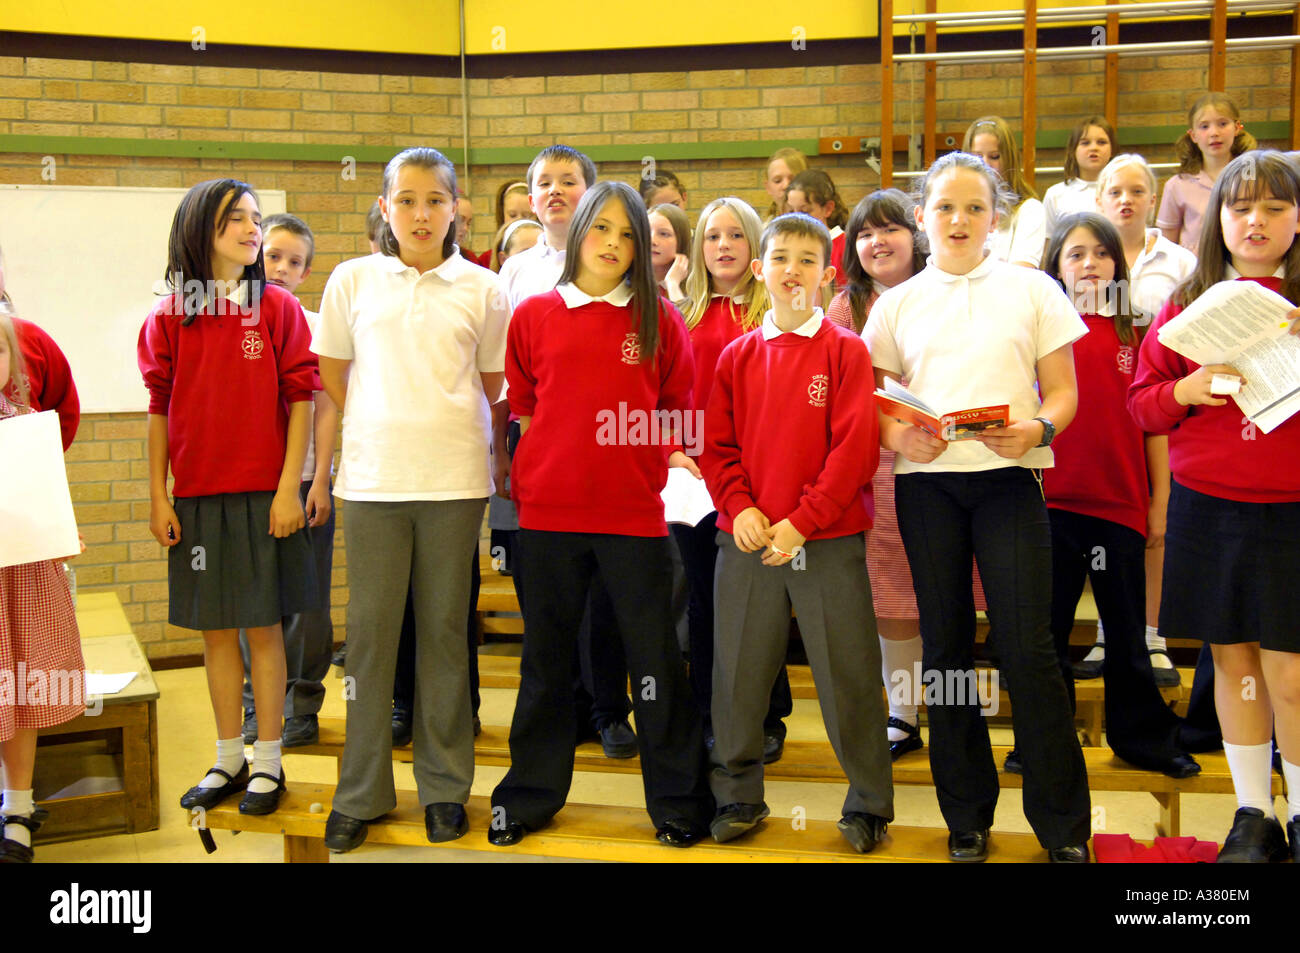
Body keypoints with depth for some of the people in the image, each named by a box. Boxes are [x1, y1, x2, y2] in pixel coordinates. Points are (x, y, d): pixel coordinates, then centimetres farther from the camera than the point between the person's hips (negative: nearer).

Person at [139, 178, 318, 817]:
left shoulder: (279, 308, -1)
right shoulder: (169, 316, 4)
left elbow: (300, 399, -3)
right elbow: (159, 410, 6)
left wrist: (289, 488, -9)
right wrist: (158, 497, 3)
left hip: (264, 493, -2)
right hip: (197, 495, 2)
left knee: (263, 625, 2)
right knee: (215, 629, 10)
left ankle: (268, 762, 14)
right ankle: (228, 760, 23)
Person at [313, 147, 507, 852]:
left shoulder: (480, 288, 3)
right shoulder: (353, 279, 4)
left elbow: (493, 384, 11)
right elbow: (332, 373, 14)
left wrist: (442, 431, 7)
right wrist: (381, 430, 9)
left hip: (454, 479, 0)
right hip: (372, 477, 0)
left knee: (444, 629, 7)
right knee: (369, 630, 3)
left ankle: (444, 785, 19)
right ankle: (360, 793, 14)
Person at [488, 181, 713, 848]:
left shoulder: (658, 320, 3)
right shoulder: (534, 316, 5)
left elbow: (679, 413, 8)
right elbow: (524, 408, 14)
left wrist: (633, 455, 0)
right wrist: (552, 466, 8)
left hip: (634, 511, -1)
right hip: (548, 510, 1)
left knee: (655, 658, 3)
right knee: (546, 660, 12)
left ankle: (677, 802, 15)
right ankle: (528, 796, 24)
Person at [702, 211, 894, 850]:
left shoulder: (845, 350, -1)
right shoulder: (737, 356, 9)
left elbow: (856, 447, -8)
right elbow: (716, 445, 8)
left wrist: (801, 520, -14)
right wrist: (739, 508, -9)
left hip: (829, 540, -3)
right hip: (746, 537, 3)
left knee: (848, 674, 2)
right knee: (737, 673, 8)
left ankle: (868, 804, 16)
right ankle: (737, 797, 23)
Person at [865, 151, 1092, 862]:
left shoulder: (1032, 290, 8)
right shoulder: (898, 303, 12)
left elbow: (1062, 390, 6)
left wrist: (1037, 428, -14)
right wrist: (899, 435, -11)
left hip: (1008, 477, -2)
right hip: (925, 482, 2)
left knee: (1028, 646, -8)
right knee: (946, 644, 6)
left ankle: (1062, 824, 5)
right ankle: (966, 817, 18)